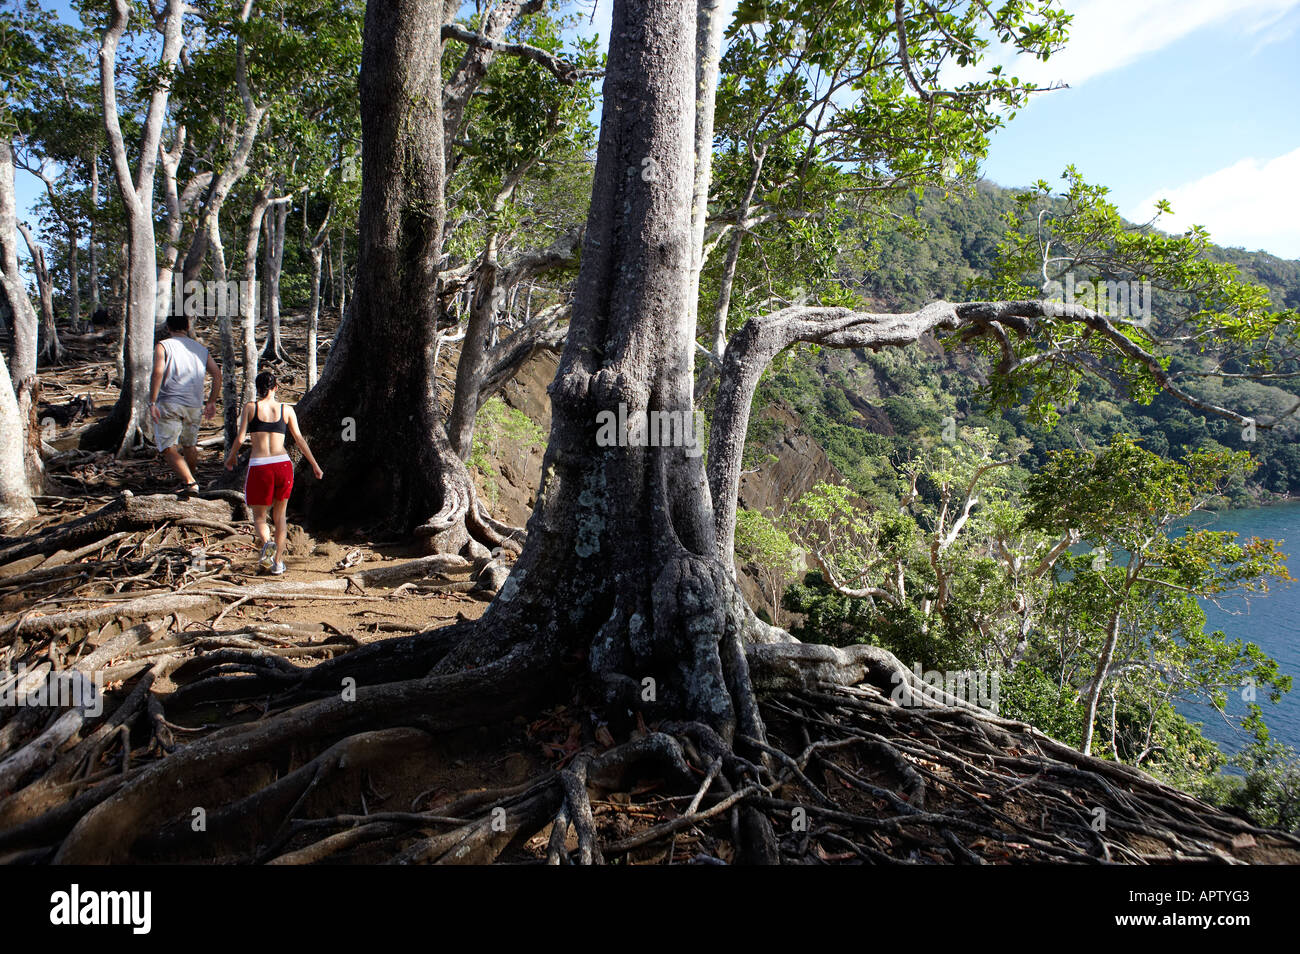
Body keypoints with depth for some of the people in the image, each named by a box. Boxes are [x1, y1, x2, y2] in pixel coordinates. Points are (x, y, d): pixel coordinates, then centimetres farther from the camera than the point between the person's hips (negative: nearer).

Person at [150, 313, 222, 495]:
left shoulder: (163, 346, -1)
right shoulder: (201, 349, 12)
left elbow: (158, 373, -15)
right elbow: (217, 373, 8)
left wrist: (152, 403, -15)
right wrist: (211, 402, 14)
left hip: (169, 404, -5)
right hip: (194, 406, 5)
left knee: (169, 447, -6)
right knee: (190, 445, 23)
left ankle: (190, 482, -22)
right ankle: (190, 477, 40)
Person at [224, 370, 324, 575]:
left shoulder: (250, 407, 3)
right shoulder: (286, 410, 8)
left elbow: (240, 438, 1)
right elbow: (299, 439, 5)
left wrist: (231, 458, 19)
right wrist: (315, 465, 11)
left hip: (259, 466, -2)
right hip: (283, 464, 2)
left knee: (259, 517, 12)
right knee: (280, 515, 17)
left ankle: (266, 543, -19)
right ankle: (277, 562, 12)